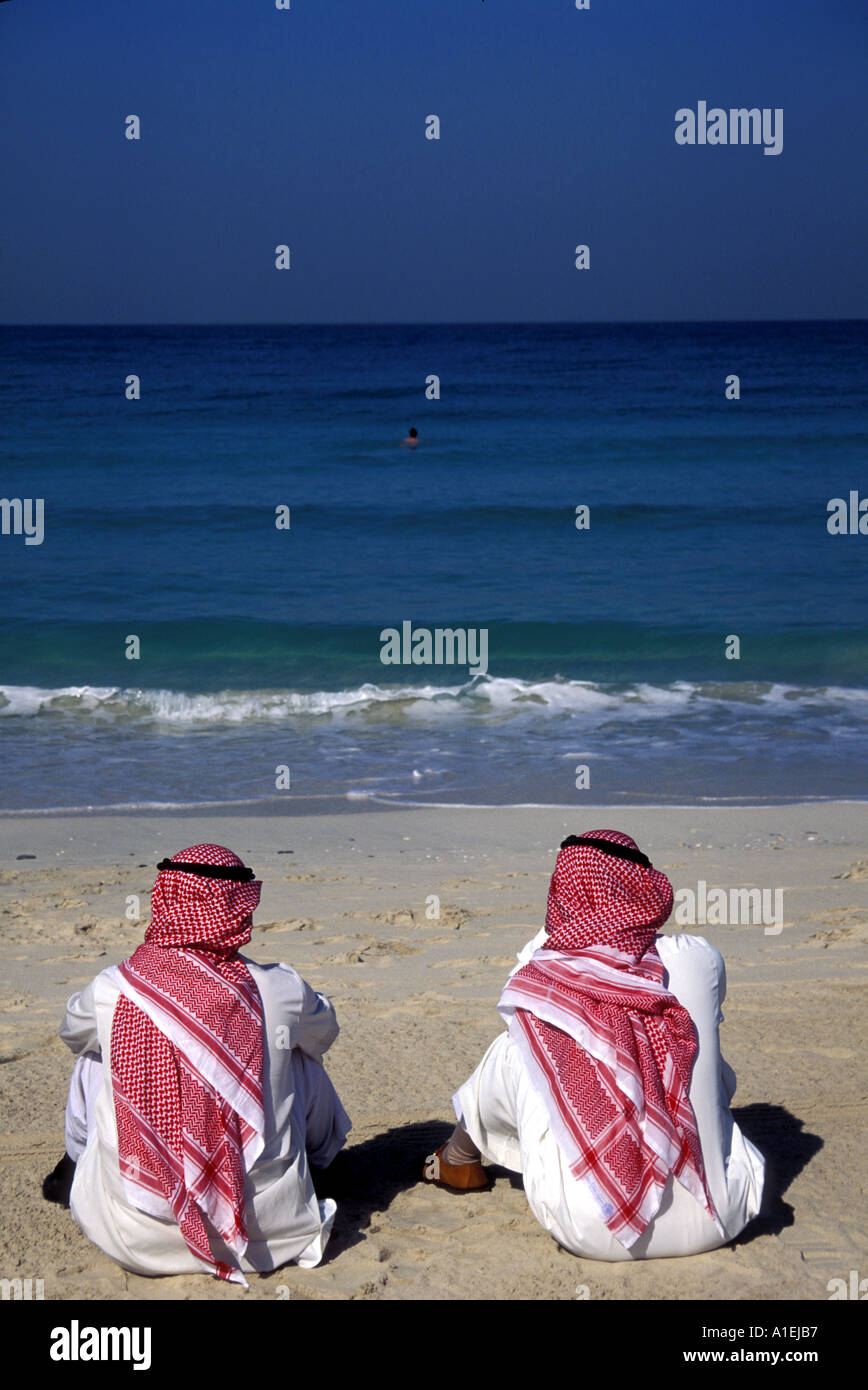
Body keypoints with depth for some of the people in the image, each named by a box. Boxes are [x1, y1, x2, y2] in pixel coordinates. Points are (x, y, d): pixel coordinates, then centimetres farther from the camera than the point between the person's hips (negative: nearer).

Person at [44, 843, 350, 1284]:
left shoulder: (112, 991, -10)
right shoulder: (279, 991, -10)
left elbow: (72, 1031, 15)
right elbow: (324, 1032, 14)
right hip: (270, 1232, 0)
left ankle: (75, 1173, 45)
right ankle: (317, 1161, 46)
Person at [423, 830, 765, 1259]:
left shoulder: (535, 975, -5)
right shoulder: (697, 959, -2)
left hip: (598, 1236, -1)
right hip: (718, 1223, 2)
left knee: (511, 1052, 18)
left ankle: (460, 1157, 46)